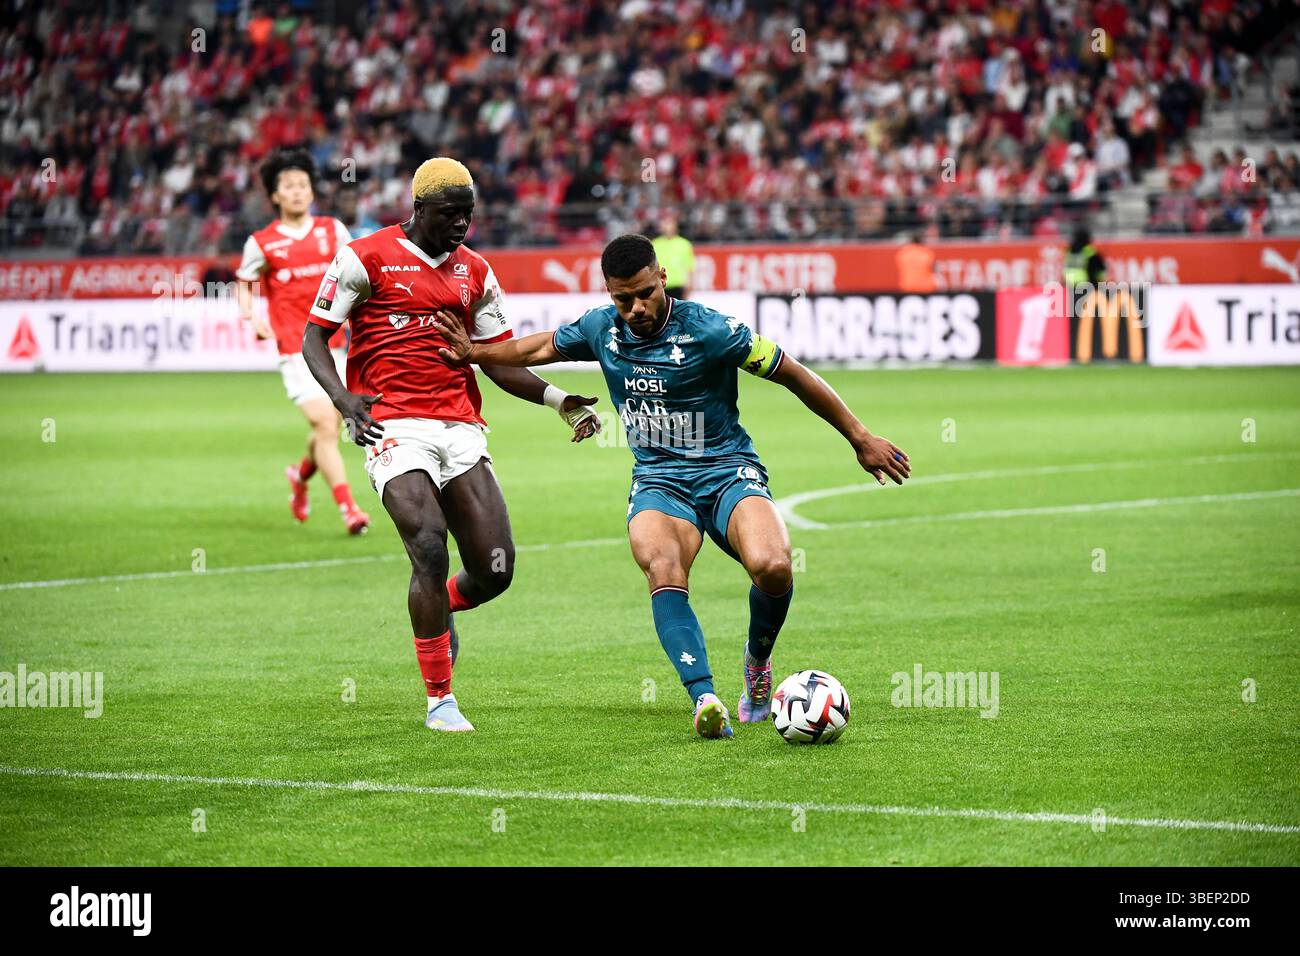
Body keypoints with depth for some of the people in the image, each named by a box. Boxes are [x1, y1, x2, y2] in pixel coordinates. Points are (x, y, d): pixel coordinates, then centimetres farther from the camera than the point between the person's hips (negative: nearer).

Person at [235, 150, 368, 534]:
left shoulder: (333, 230, 6)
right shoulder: (261, 243, -1)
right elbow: (243, 282, 11)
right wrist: (250, 316, -6)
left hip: (332, 344, 4)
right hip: (296, 348, -4)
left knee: (329, 428, 11)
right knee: (325, 425, -15)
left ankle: (301, 474, 42)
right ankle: (347, 507, -15)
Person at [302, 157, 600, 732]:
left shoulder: (474, 271, 16)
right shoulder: (366, 258, 0)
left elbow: (498, 360, 19)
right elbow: (314, 337, 2)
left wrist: (558, 400, 4)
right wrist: (343, 398, -16)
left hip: (459, 427, 5)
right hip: (395, 426, -5)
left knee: (495, 570, -4)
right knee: (430, 550, -21)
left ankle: (440, 609, 34)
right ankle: (439, 700, -8)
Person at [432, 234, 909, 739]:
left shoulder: (709, 330, -14)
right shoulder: (600, 329, 0)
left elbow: (795, 376, -6)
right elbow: (544, 347, 25)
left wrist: (861, 438, -1)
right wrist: (475, 352, 24)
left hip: (728, 471, -3)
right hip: (658, 483, 3)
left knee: (772, 567, -31)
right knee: (663, 570, -32)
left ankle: (757, 661, 2)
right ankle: (705, 698, -44)